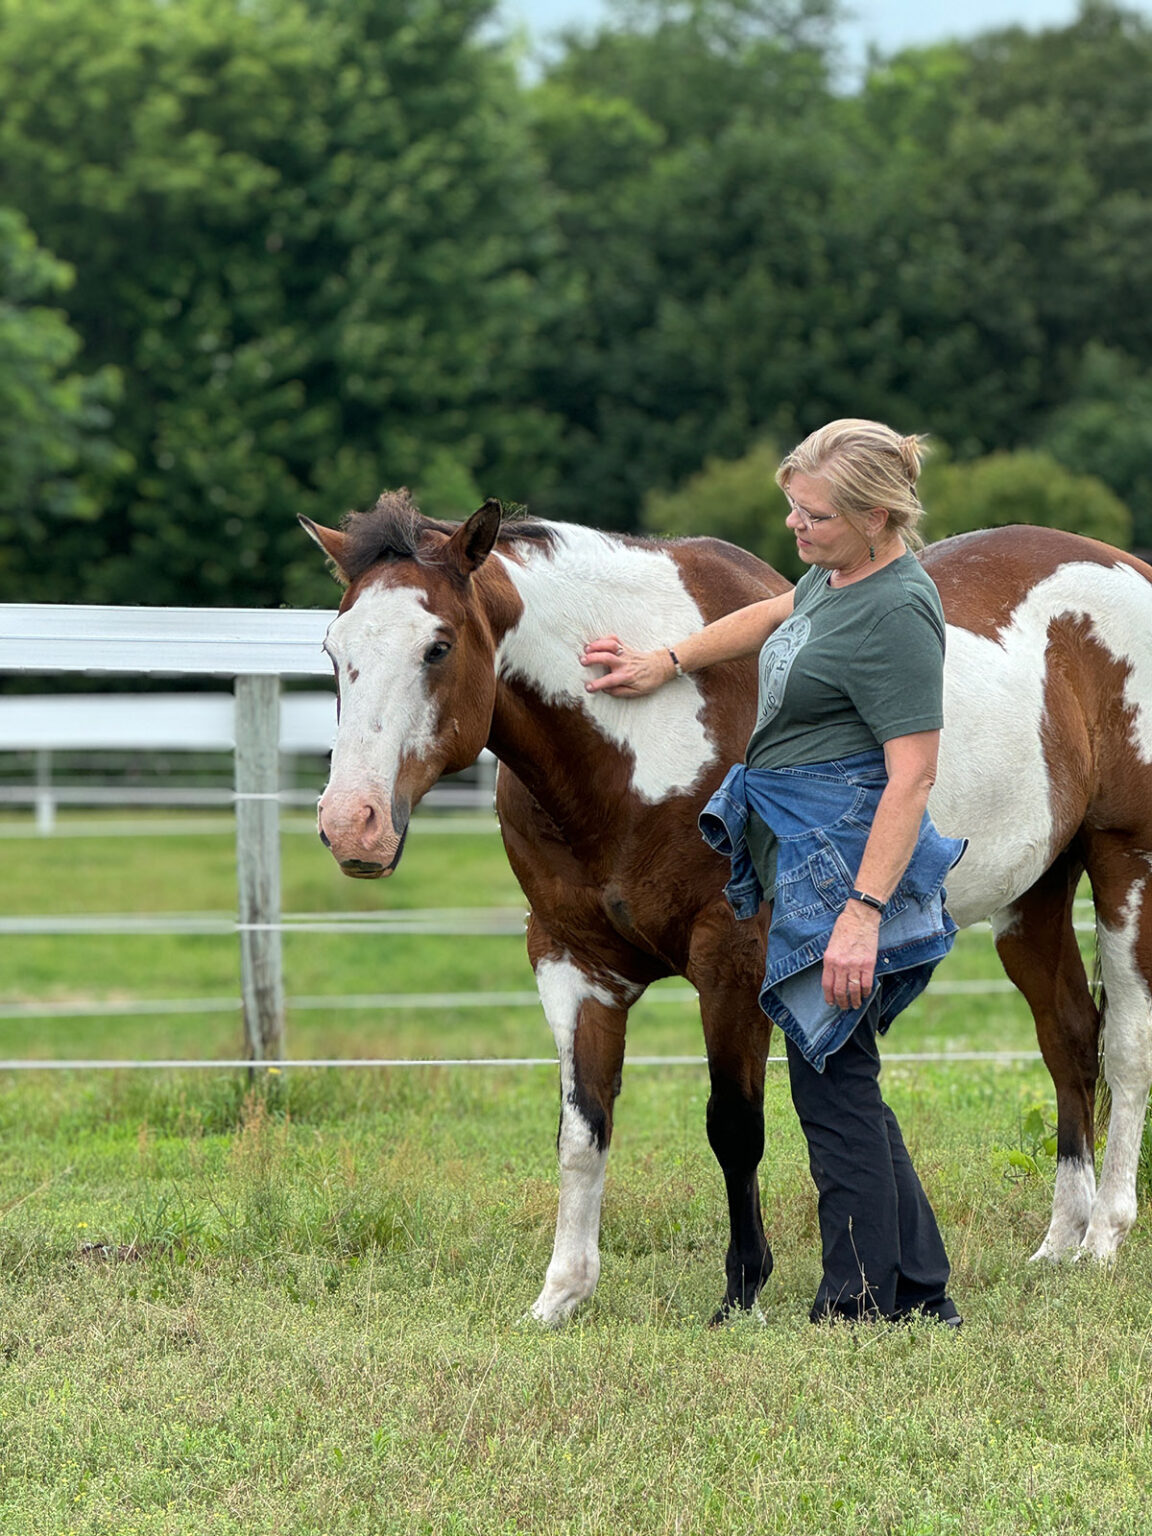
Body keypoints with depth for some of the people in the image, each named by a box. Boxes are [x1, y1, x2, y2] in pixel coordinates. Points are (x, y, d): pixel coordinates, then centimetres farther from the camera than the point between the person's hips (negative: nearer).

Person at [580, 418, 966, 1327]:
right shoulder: (838, 572, 9)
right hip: (799, 850, 10)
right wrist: (669, 662, 26)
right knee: (838, 1079, 13)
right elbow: (776, 615, 32)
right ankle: (922, 1293, 18)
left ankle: (863, 1304, 1)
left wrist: (865, 911, -29)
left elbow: (912, 776, -24)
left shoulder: (896, 614, -20)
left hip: (844, 860, -10)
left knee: (833, 1081, -5)